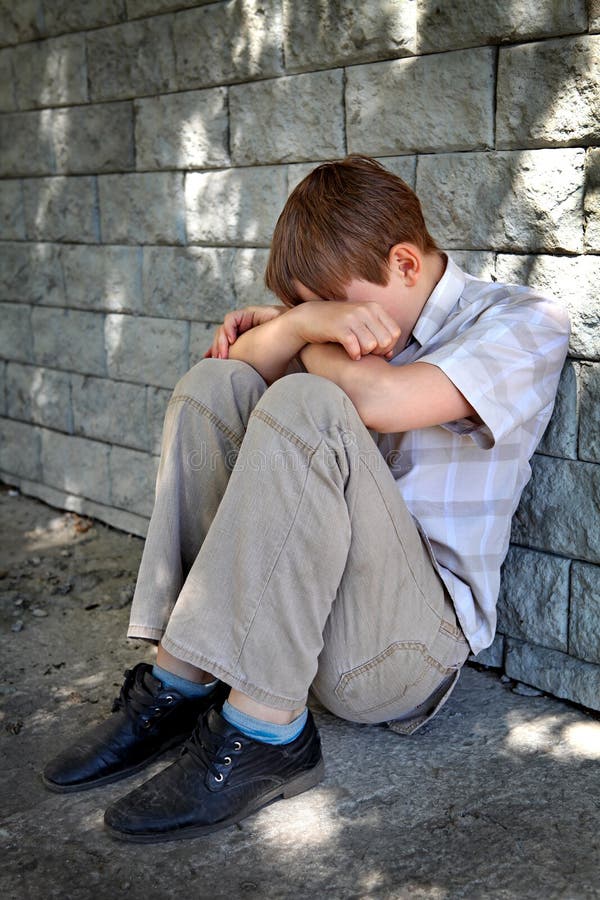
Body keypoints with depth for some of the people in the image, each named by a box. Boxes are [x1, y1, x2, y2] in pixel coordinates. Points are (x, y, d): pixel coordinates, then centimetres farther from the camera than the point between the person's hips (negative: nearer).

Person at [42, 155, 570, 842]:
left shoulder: (525, 322, -5)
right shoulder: (373, 320, 16)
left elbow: (380, 399, -23)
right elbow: (240, 370, 11)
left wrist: (307, 336, -3)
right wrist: (296, 323, -9)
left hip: (418, 638, -6)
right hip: (307, 603, 7)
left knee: (304, 407, -27)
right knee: (212, 385, -6)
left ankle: (265, 732, -24)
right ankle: (183, 680, -12)